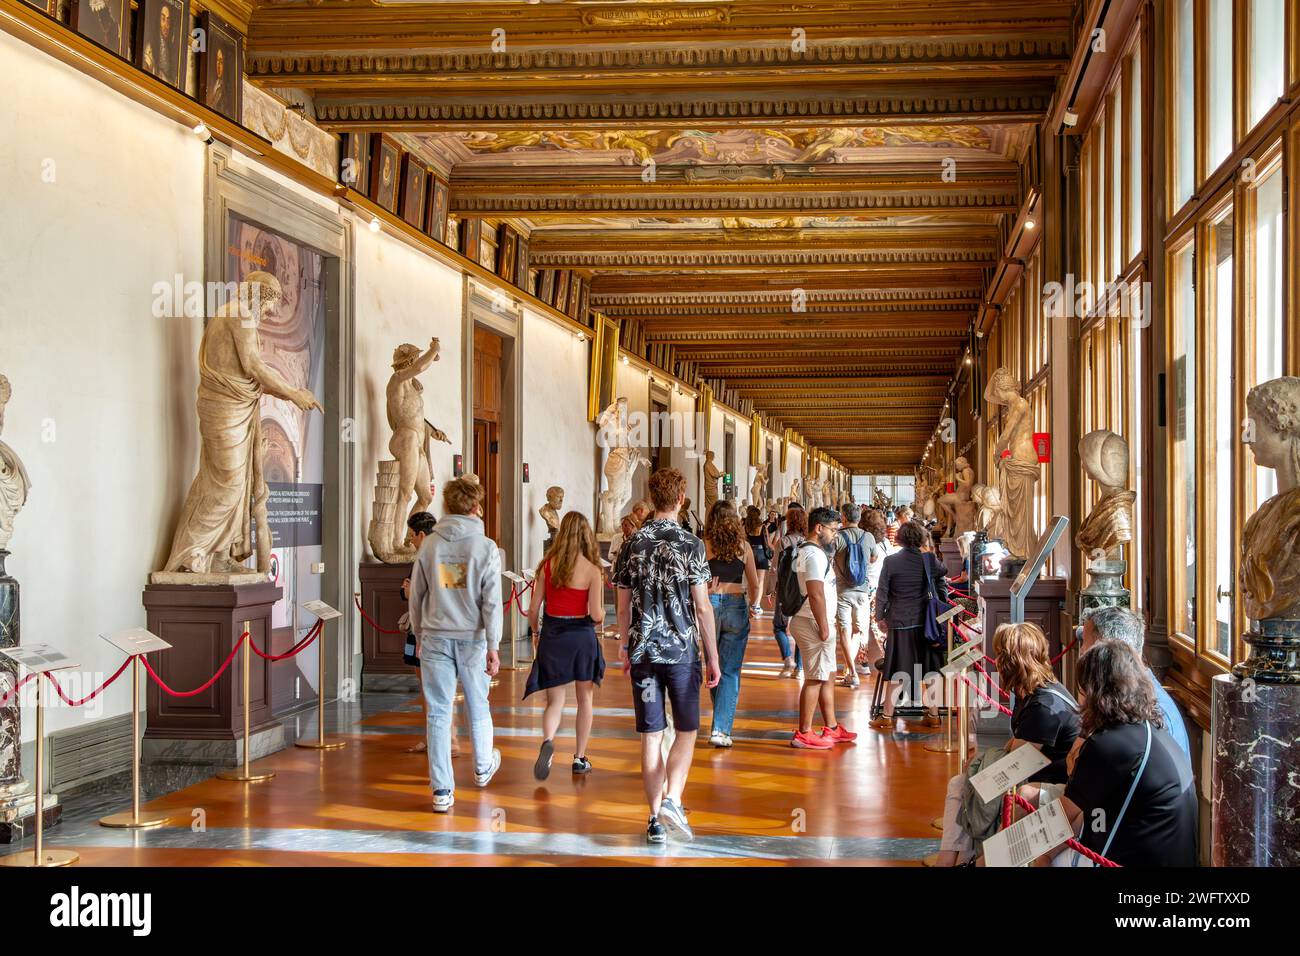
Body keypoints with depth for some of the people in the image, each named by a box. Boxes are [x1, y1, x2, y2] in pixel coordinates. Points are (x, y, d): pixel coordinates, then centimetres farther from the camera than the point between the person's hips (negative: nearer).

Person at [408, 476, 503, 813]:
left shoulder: (429, 545, 0)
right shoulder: (485, 547, -8)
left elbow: (416, 596, 6)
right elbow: (492, 602, -10)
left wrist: (420, 635, 17)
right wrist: (493, 646, -6)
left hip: (435, 638, 1)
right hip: (472, 638, -1)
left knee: (438, 714, 3)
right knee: (478, 707, 18)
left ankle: (442, 790, 3)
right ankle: (483, 767, 39)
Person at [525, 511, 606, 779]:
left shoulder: (548, 565, -2)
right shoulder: (592, 570, -9)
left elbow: (534, 608, 0)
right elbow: (596, 615, -12)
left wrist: (536, 633, 18)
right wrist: (602, 611, 11)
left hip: (552, 635, 2)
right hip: (581, 636, -2)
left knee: (554, 701, 7)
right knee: (585, 699, 17)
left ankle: (547, 742, -21)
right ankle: (580, 758, 22)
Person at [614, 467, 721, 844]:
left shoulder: (632, 544, 3)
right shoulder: (690, 544, -7)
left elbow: (623, 605, 8)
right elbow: (702, 606, -7)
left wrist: (624, 648, 20)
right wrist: (712, 656, -1)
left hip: (643, 651, 3)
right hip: (681, 650, -3)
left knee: (651, 734, 7)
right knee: (686, 730, 10)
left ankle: (656, 818, 10)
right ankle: (672, 799, -8)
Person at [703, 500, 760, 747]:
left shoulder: (704, 545, -3)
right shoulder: (743, 546, 2)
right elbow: (755, 584, 8)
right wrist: (751, 604, 25)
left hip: (710, 604, 0)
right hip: (736, 606, 0)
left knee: (714, 668, 17)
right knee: (730, 670, 2)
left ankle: (722, 721, 30)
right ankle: (721, 728, -7)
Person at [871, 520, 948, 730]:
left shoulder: (890, 562, -6)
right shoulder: (930, 561, -3)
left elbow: (882, 593, -2)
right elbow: (942, 588, 7)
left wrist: (880, 616, 11)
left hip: (899, 623, -1)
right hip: (925, 622, 1)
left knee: (894, 672, 5)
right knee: (929, 671, 12)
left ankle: (887, 717, 9)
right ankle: (933, 714, 17)